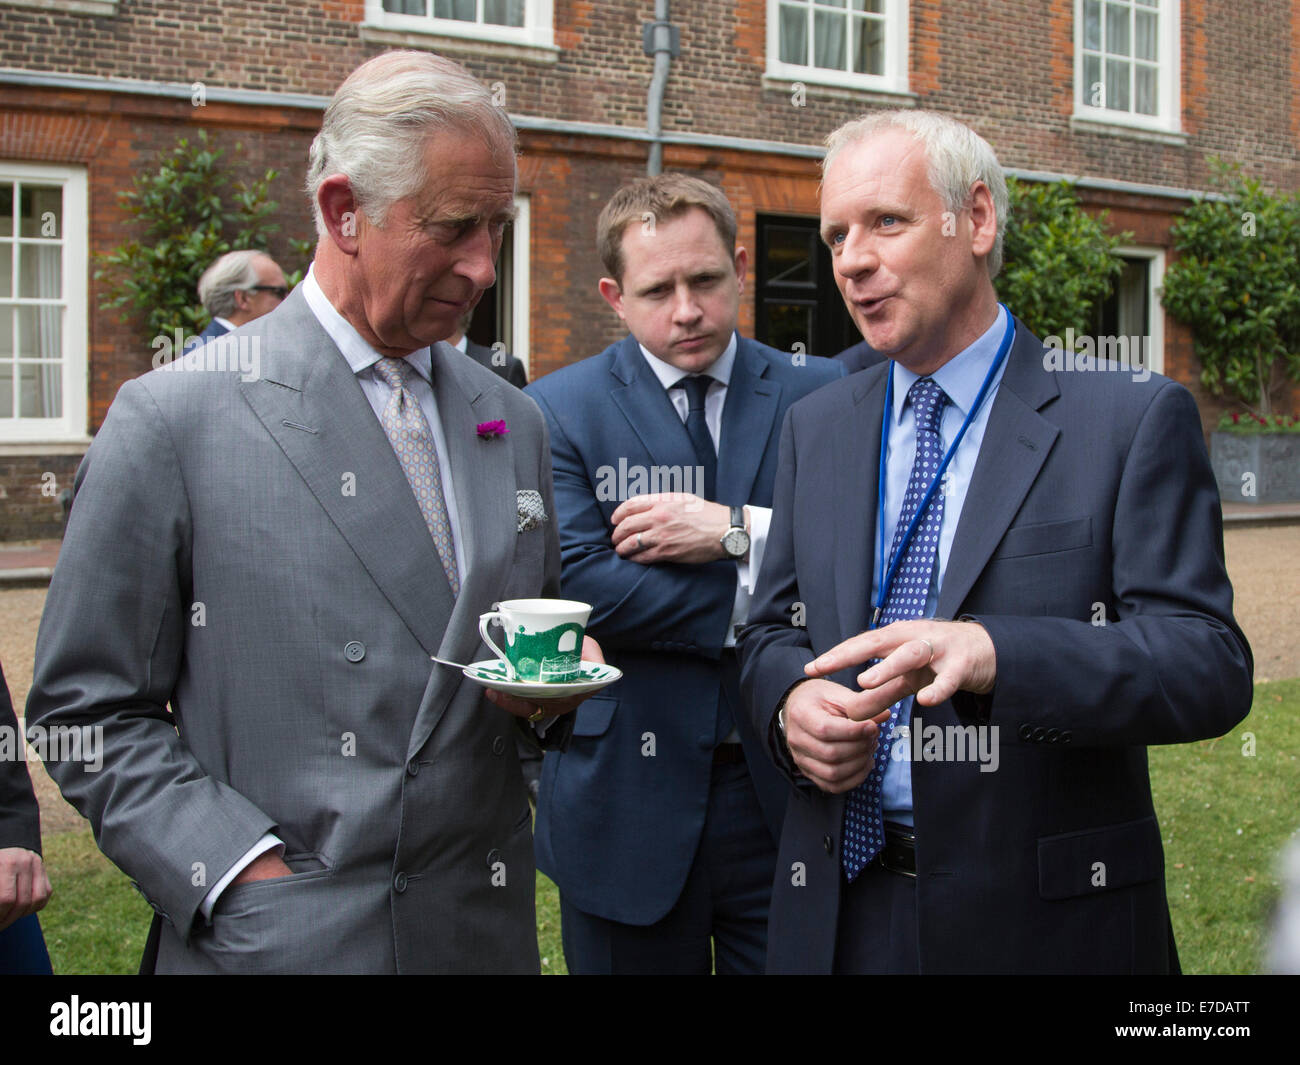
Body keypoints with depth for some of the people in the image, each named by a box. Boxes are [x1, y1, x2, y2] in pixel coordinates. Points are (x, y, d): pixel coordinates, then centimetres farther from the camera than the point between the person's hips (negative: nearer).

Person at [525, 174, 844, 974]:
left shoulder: (822, 395, 3)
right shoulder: (557, 410, -3)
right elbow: (578, 586, -15)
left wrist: (737, 532, -18)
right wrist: (759, 604, -14)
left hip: (788, 785, 2)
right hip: (630, 798, -1)